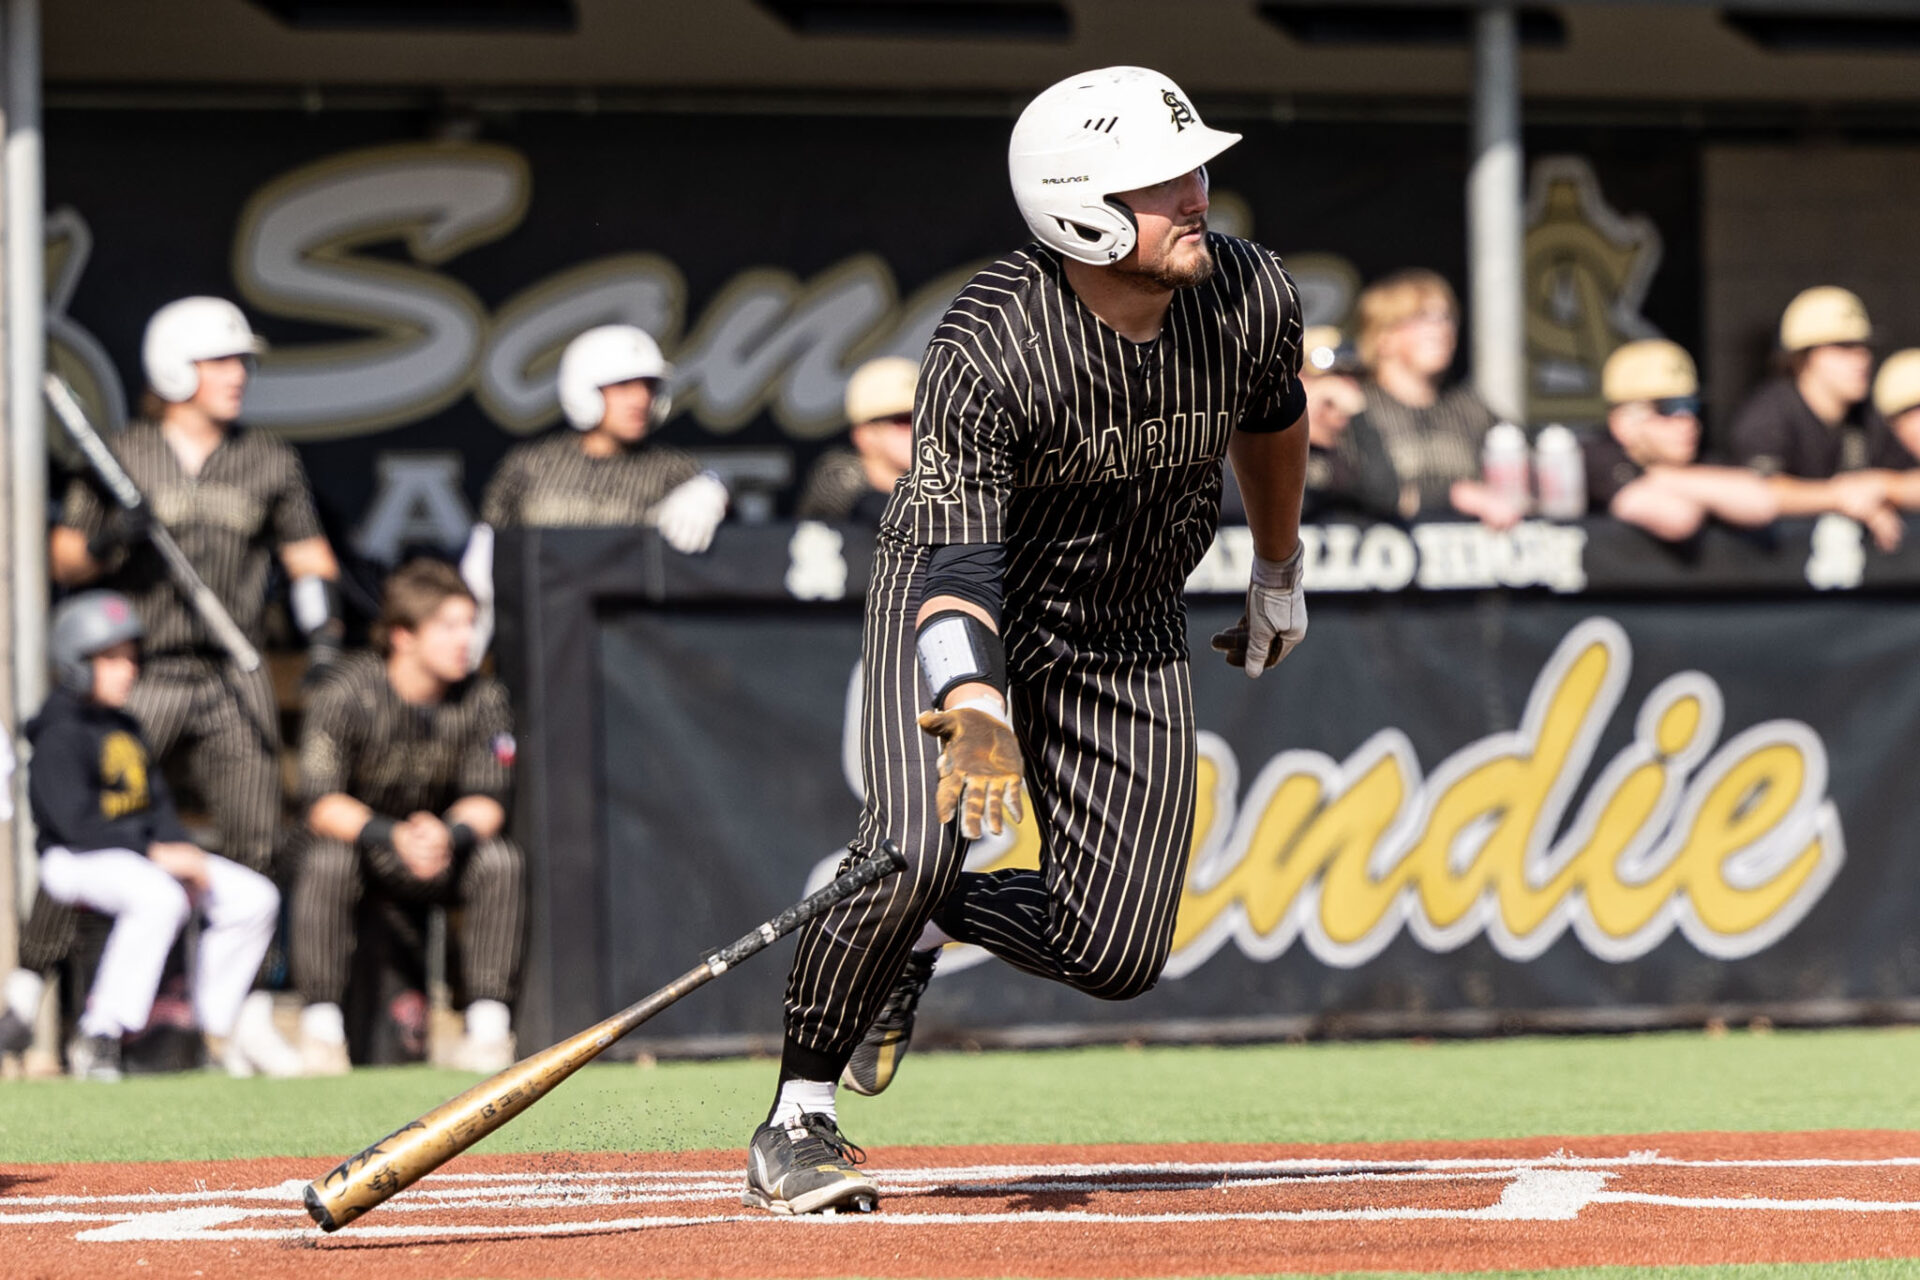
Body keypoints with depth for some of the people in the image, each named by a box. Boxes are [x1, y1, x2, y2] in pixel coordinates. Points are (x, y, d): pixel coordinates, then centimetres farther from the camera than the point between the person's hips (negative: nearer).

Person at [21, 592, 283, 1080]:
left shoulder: (126, 729, 17)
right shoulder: (60, 736, -12)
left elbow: (159, 805, 18)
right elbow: (76, 824, -20)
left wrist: (185, 853, -3)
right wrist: (156, 855, -22)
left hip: (145, 852, 9)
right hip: (75, 862, -9)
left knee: (254, 895, 1)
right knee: (159, 898, -40)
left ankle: (217, 1024, 12)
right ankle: (99, 1038, -38)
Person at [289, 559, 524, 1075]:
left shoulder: (483, 700, -10)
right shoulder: (345, 694, -20)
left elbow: (487, 800, -12)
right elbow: (322, 805, -24)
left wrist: (449, 834, -36)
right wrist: (394, 837, -41)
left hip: (445, 841, 3)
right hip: (358, 830, -3)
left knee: (501, 859, -26)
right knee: (328, 863, -35)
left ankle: (489, 1021, -21)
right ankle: (321, 1028, -26)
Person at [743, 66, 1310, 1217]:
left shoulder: (1252, 298, -16)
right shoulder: (989, 350, -31)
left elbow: (1271, 424, 9)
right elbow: (955, 562, -38)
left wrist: (1280, 576, 23)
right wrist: (975, 715, -56)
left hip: (1129, 637, 5)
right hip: (967, 608, -5)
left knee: (1117, 954, -4)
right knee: (918, 846, -29)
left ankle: (928, 921, 26)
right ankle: (799, 1120, -12)